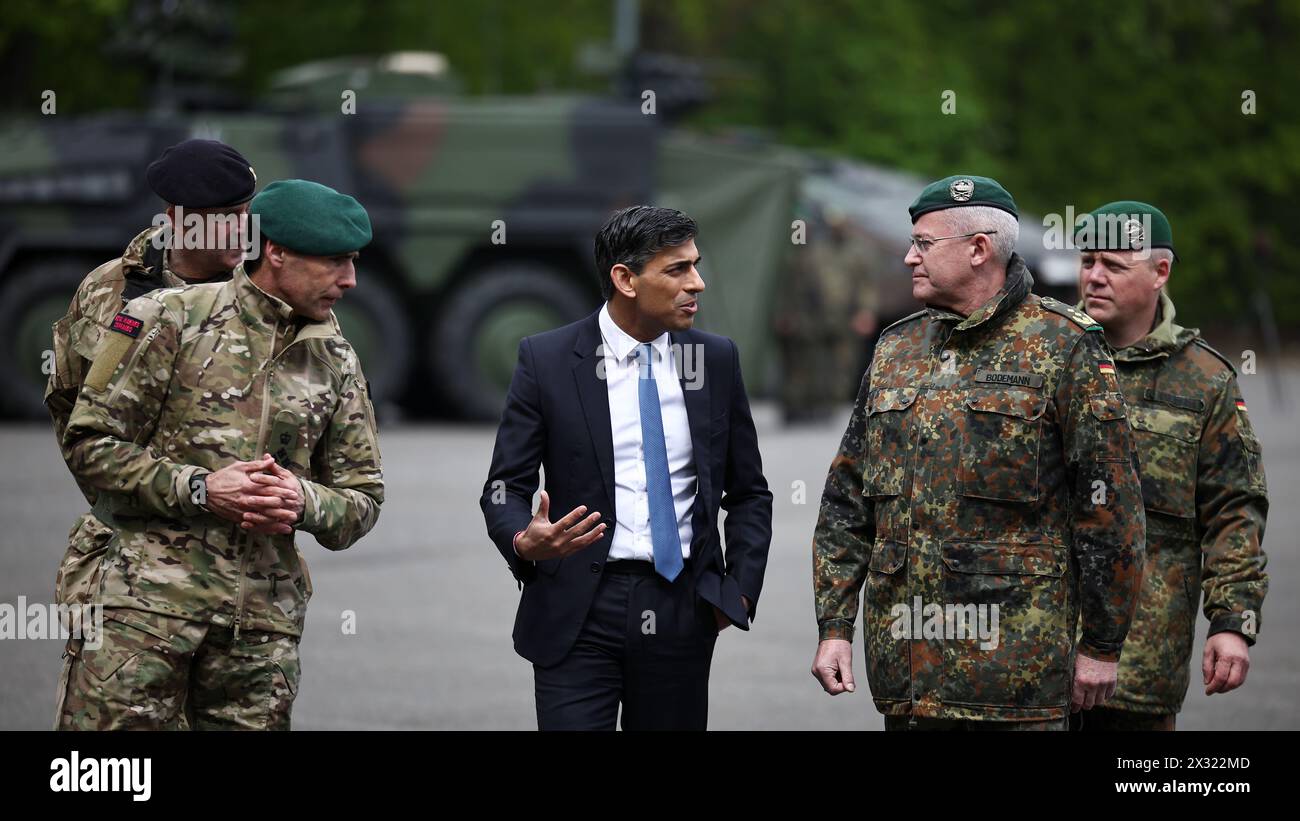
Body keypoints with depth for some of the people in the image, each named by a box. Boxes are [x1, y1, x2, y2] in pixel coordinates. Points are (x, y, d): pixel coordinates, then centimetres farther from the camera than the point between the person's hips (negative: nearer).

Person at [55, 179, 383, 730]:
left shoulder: (335, 360, 14)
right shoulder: (170, 320, 0)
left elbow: (362, 499, 15)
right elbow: (91, 443, -2)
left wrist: (304, 501, -7)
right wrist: (199, 489, -13)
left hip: (263, 619, 4)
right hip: (148, 598, -4)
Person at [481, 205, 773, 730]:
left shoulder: (717, 360, 7)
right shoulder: (547, 360, -2)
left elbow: (748, 492, 16)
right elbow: (504, 488, 0)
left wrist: (741, 588, 4)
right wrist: (525, 542, -21)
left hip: (683, 609, 3)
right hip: (579, 610, -3)